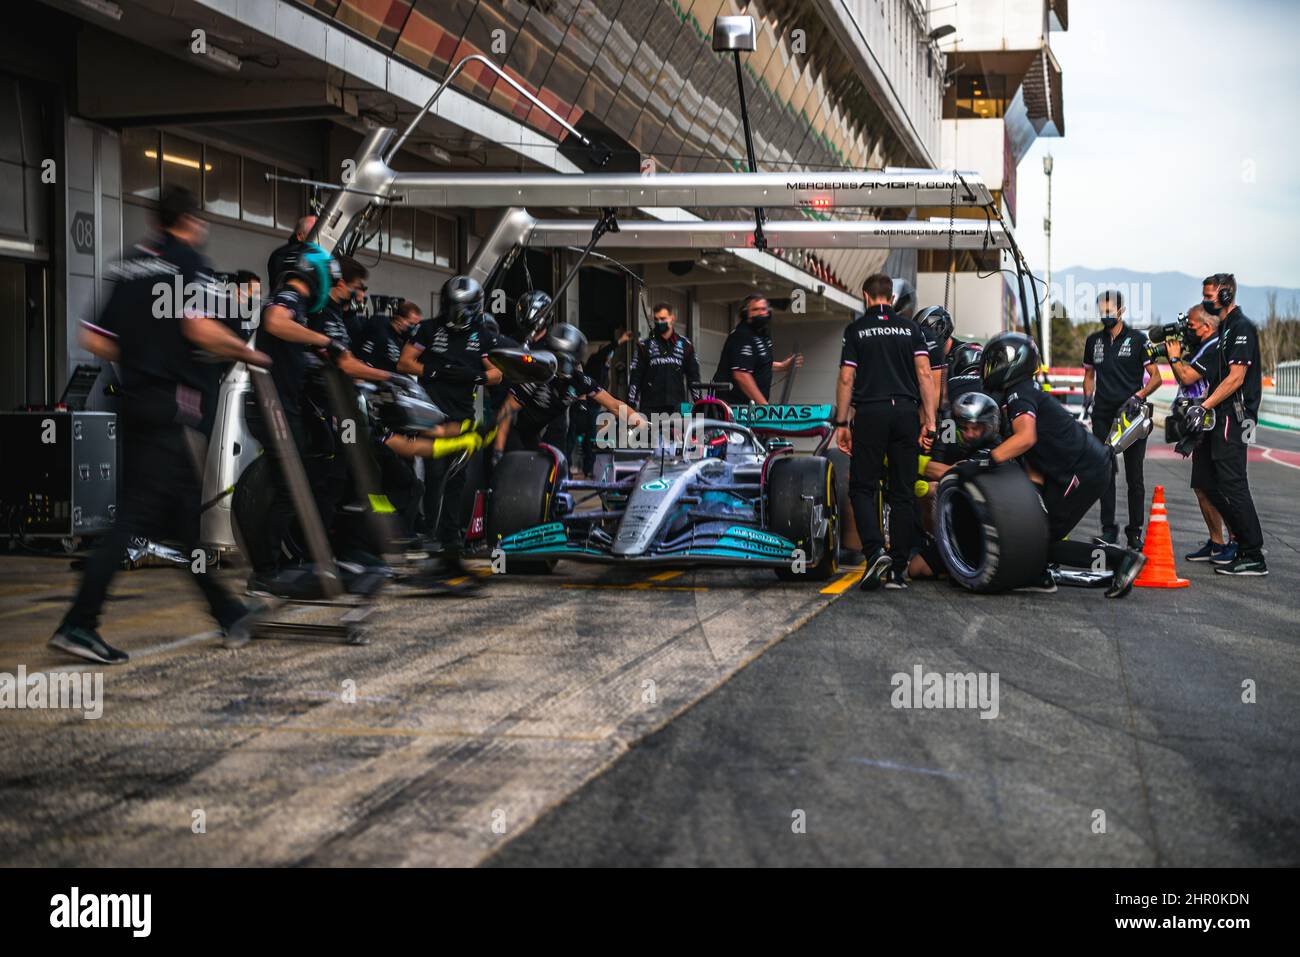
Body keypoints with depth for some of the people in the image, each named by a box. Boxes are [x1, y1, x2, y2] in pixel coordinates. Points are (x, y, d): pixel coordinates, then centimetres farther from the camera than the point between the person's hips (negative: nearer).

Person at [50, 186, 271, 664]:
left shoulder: (130, 266, 16)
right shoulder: (189, 261, -5)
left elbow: (95, 341, 12)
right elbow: (202, 330, -20)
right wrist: (248, 353, -4)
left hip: (133, 400, 8)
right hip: (171, 402, -8)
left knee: (186, 508, 14)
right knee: (137, 513, -8)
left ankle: (225, 611, 24)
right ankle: (78, 624, -9)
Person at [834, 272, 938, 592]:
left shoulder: (856, 329, 5)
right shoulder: (910, 328, 11)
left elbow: (846, 379, 0)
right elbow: (925, 375, 2)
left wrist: (841, 424, 4)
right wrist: (929, 421, 1)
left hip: (870, 412, -2)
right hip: (906, 411, 2)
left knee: (861, 488, 5)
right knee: (902, 493, 6)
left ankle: (875, 551, -17)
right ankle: (898, 569, 6)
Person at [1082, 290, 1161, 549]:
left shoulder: (1138, 339, -1)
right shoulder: (1093, 341, 12)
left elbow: (1156, 377, -2)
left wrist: (1138, 396, -18)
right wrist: (1088, 397, 5)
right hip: (1103, 416, 3)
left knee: (1134, 476, 1)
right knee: (1105, 474, 4)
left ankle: (1135, 532, 7)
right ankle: (1108, 530, 10)